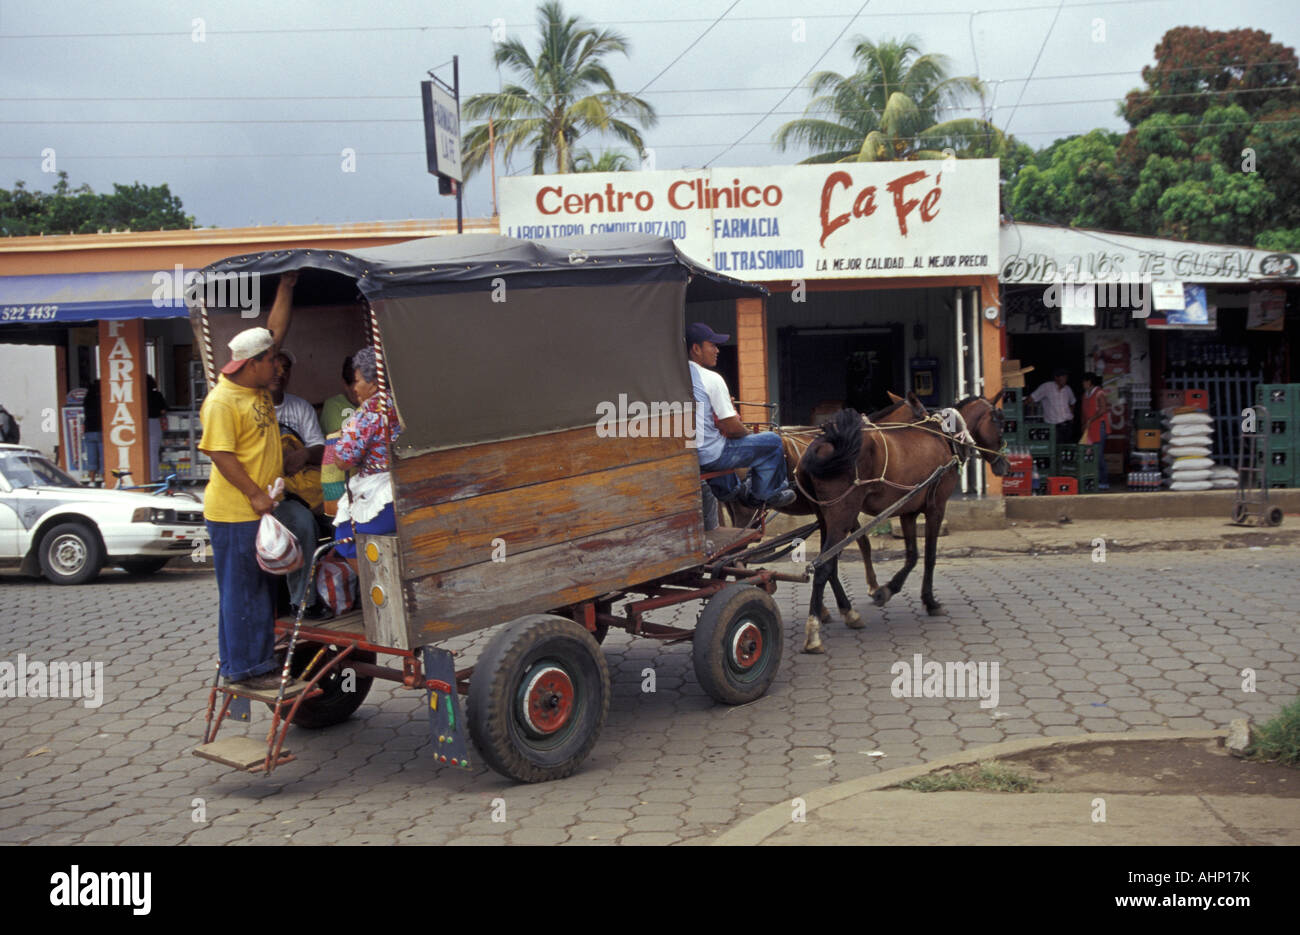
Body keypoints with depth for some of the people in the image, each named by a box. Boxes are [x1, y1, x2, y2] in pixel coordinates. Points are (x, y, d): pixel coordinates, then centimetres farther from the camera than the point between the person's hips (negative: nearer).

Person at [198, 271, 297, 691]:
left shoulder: (258, 388, 11)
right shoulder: (222, 400, -15)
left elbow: (275, 331, 16)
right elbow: (220, 455, -19)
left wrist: (286, 286, 13)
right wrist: (254, 494, -21)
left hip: (261, 511, 9)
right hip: (234, 513, -9)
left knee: (264, 589, 14)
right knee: (240, 592, -2)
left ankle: (260, 661, 23)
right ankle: (243, 668, 5)